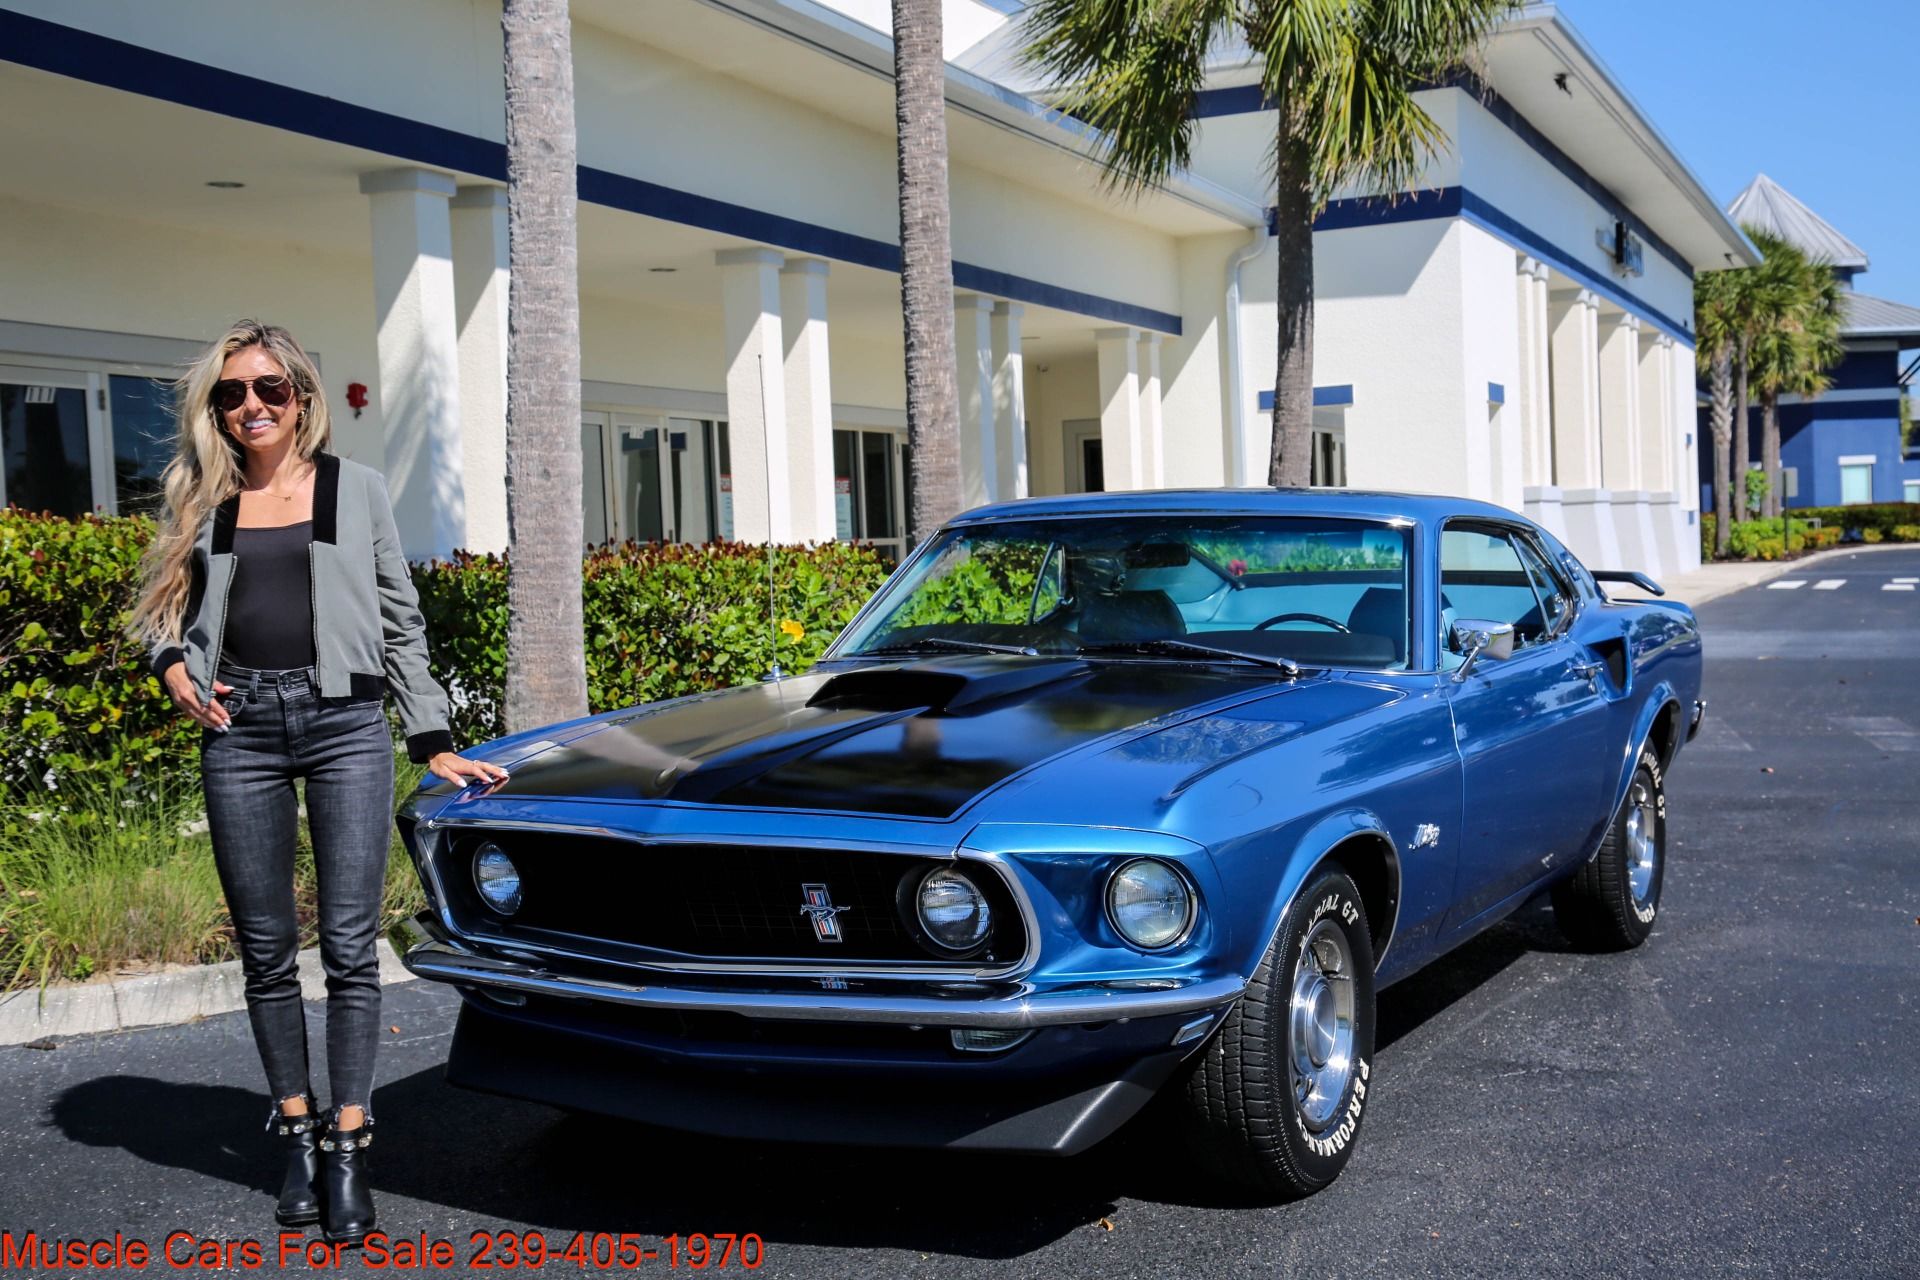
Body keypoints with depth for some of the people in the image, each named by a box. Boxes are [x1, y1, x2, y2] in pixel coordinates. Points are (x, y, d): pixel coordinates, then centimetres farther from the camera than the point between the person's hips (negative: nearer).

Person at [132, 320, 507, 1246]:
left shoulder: (356, 489, 9)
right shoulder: (202, 498, 13)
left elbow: (401, 622, 10)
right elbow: (167, 609, 22)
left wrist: (433, 742, 5)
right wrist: (173, 667, -1)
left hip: (345, 721, -2)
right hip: (239, 727, 2)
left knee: (349, 945, -5)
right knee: (266, 950, 6)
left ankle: (347, 1150, 1)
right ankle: (298, 1134, 19)